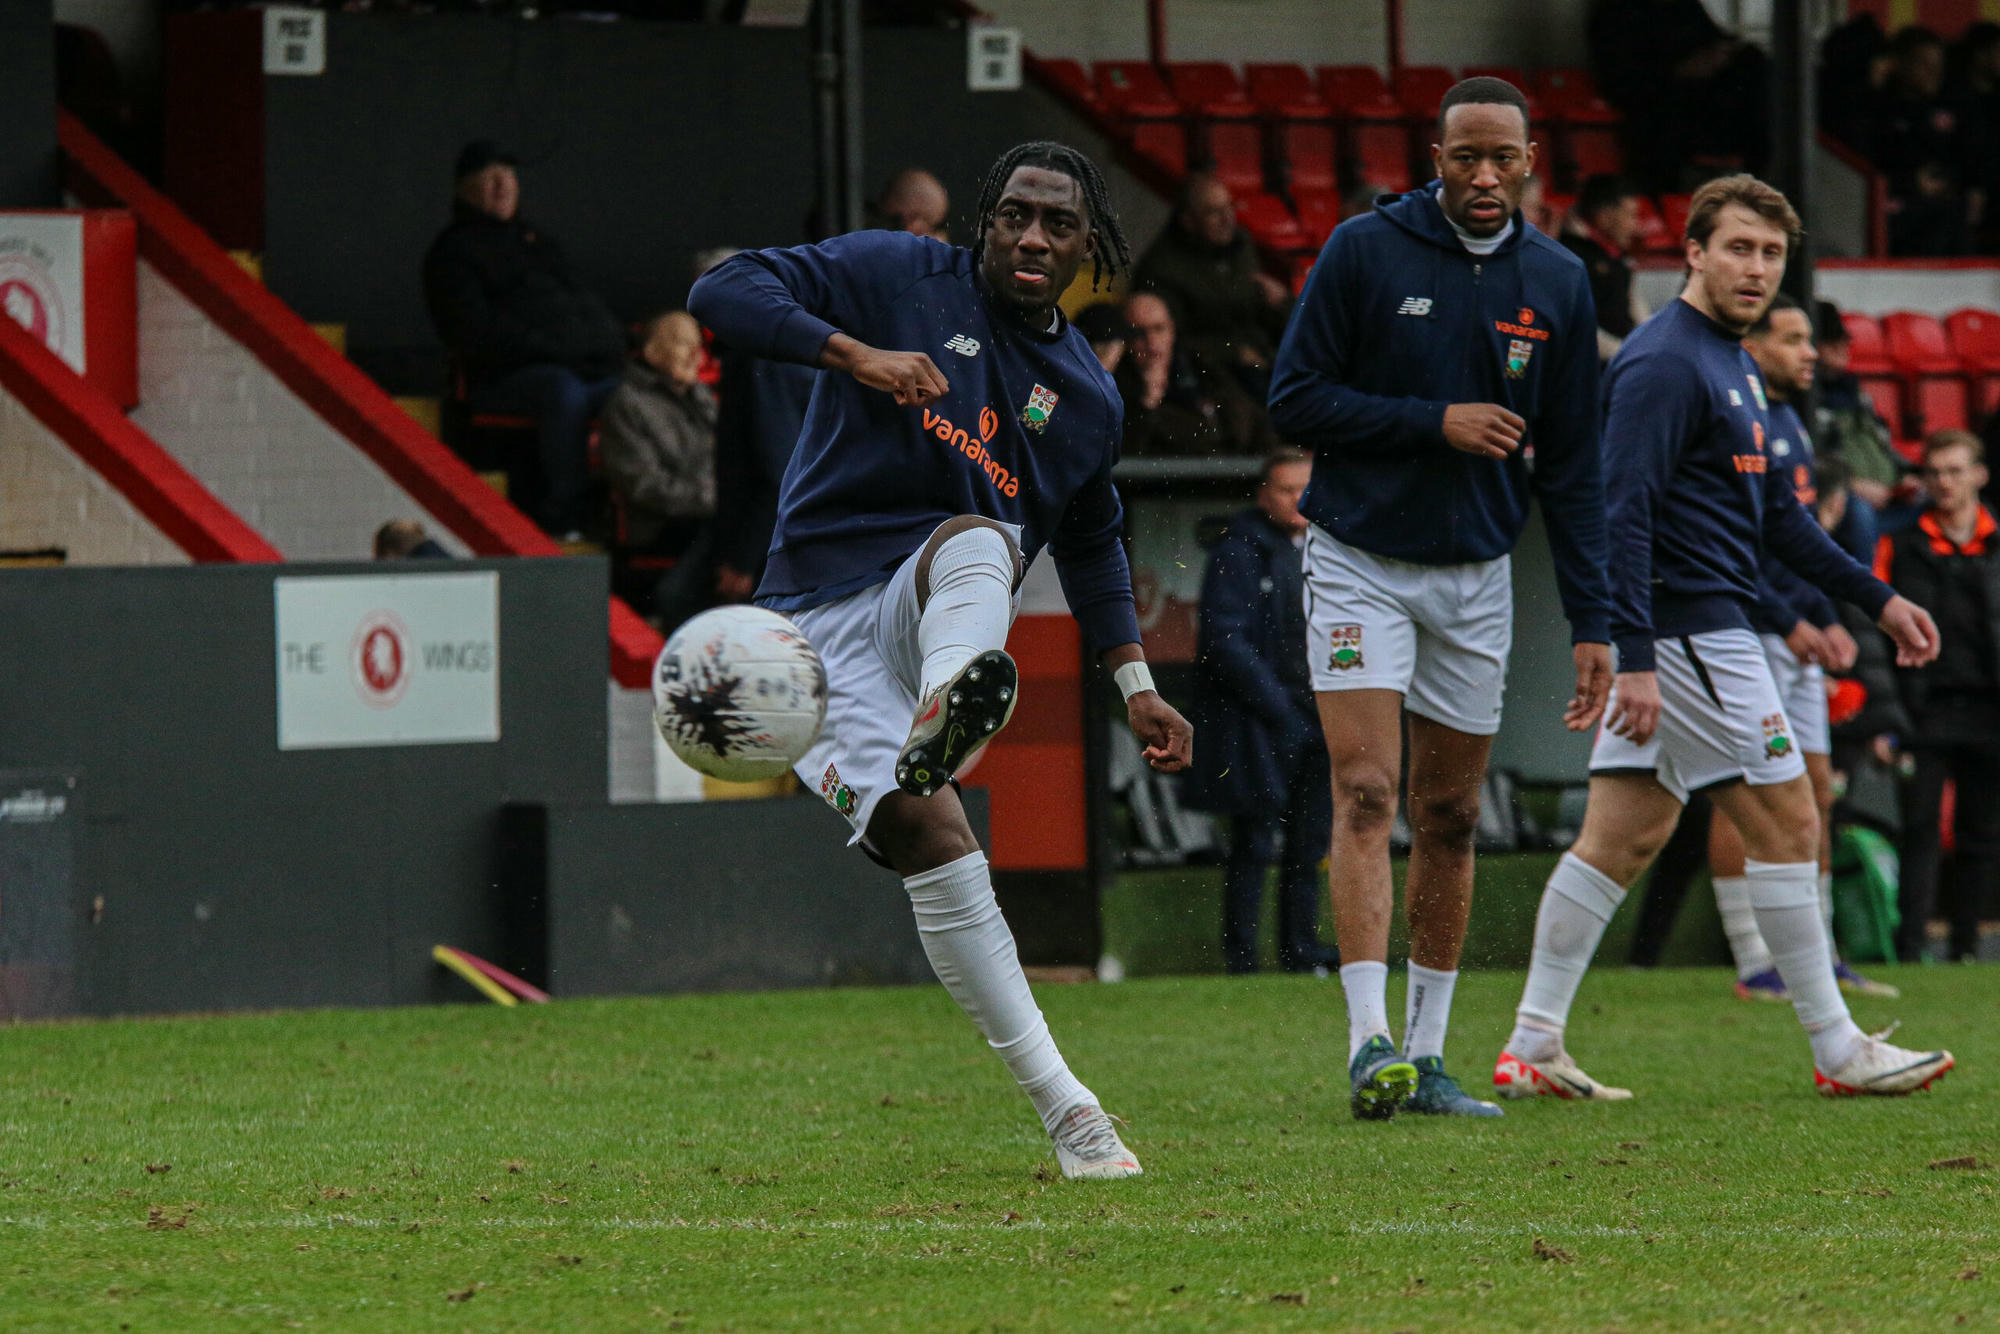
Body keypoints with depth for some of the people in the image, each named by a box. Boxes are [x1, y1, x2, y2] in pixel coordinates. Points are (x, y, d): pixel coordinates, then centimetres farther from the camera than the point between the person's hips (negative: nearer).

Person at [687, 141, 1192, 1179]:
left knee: (977, 539, -34)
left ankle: (950, 710, -67)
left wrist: (1135, 685, 24)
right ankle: (1063, 1107, -19)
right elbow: (723, 295, -9)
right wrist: (856, 355, -22)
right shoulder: (897, 276, 1)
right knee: (931, 839, -22)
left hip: (941, 611, 3)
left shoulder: (1087, 398, 14)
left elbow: (1090, 540, 31)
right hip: (819, 619, -2)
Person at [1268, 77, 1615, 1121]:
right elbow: (1294, 399, -7)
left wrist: (1592, 620, 4)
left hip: (1477, 574, 4)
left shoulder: (1556, 283, 4)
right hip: (1359, 563, -4)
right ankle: (1369, 1042, -21)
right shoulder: (1365, 251, -7)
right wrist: (1436, 422, -16)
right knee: (1366, 793, -15)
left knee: (1450, 819, 7)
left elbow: (1570, 467, 8)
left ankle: (1426, 1056, 14)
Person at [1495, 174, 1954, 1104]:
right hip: (1691, 633, -10)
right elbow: (1622, 512, -21)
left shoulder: (1730, 363, 18)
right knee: (1785, 821, -4)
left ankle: (1533, 1046, 6)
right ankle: (1837, 1051, 2)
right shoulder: (1661, 364, -14)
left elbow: (1776, 513, 26)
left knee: (1623, 835, 7)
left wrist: (1877, 600, 23)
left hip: (1674, 637, 10)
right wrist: (1635, 660, -27)